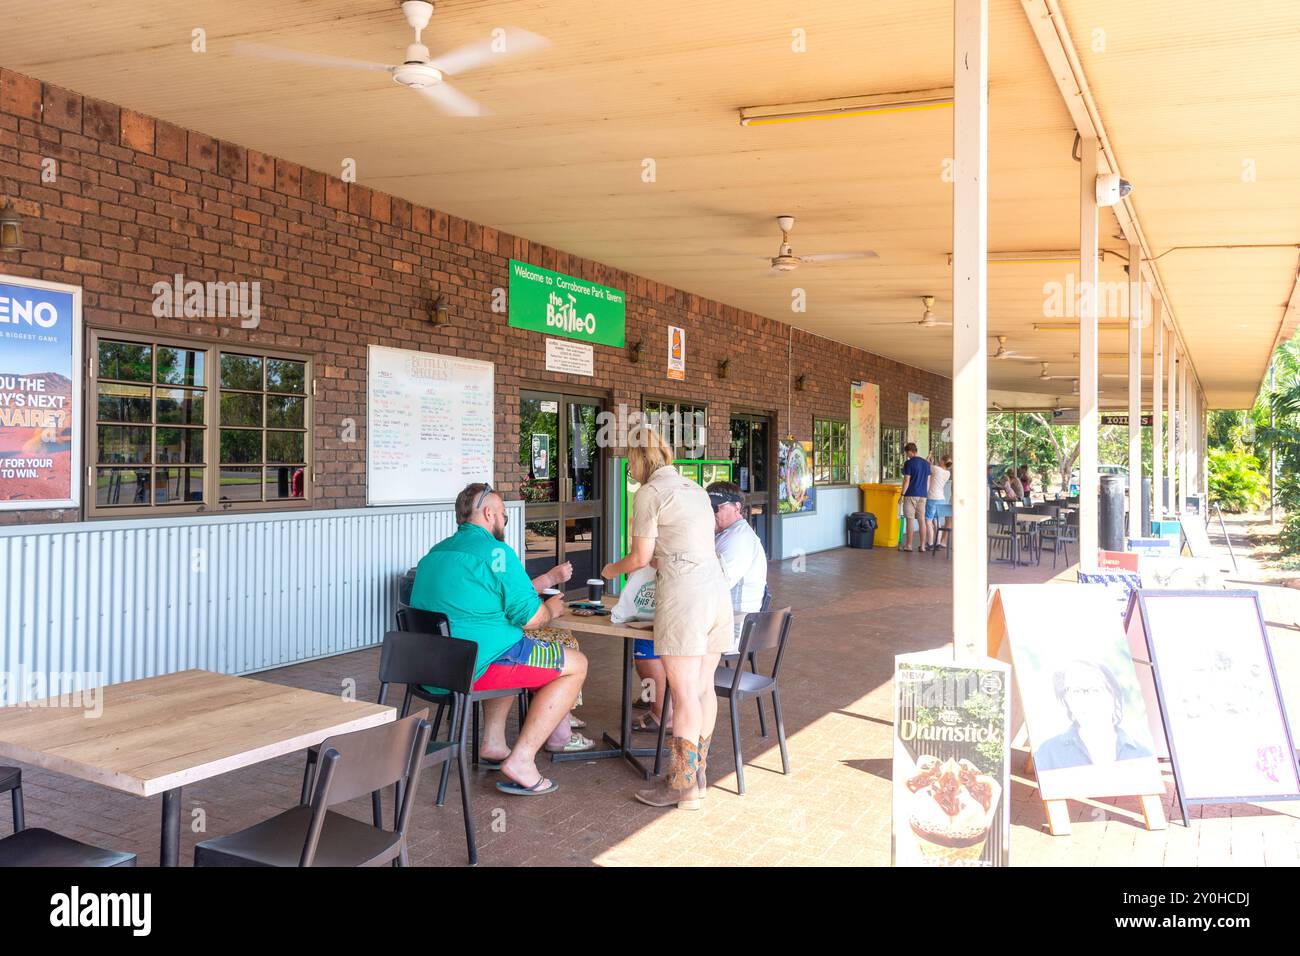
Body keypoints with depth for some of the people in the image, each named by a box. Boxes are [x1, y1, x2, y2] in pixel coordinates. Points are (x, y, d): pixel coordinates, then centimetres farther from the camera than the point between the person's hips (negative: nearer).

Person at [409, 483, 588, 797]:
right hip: (473, 669, -9)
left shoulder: (435, 553, 16)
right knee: (576, 665, 2)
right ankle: (521, 761, -3)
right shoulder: (494, 551, -12)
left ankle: (492, 744, 27)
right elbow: (531, 617, -13)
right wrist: (551, 609, 12)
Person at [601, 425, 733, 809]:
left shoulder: (650, 493, -4)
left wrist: (613, 569, 17)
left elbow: (640, 557, -3)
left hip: (683, 594, -8)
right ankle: (697, 774, 20)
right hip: (716, 587, 8)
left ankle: (683, 787, 2)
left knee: (684, 691, -4)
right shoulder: (695, 489, 19)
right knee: (703, 686, 11)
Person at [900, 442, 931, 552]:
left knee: (909, 520, 0)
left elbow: (906, 481, -12)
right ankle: (922, 546, 8)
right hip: (922, 496, 5)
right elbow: (928, 482, 12)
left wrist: (902, 495, -5)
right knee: (922, 520, 7)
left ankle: (909, 545, 3)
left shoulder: (908, 463, -10)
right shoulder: (926, 463, 9)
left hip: (911, 495, -5)